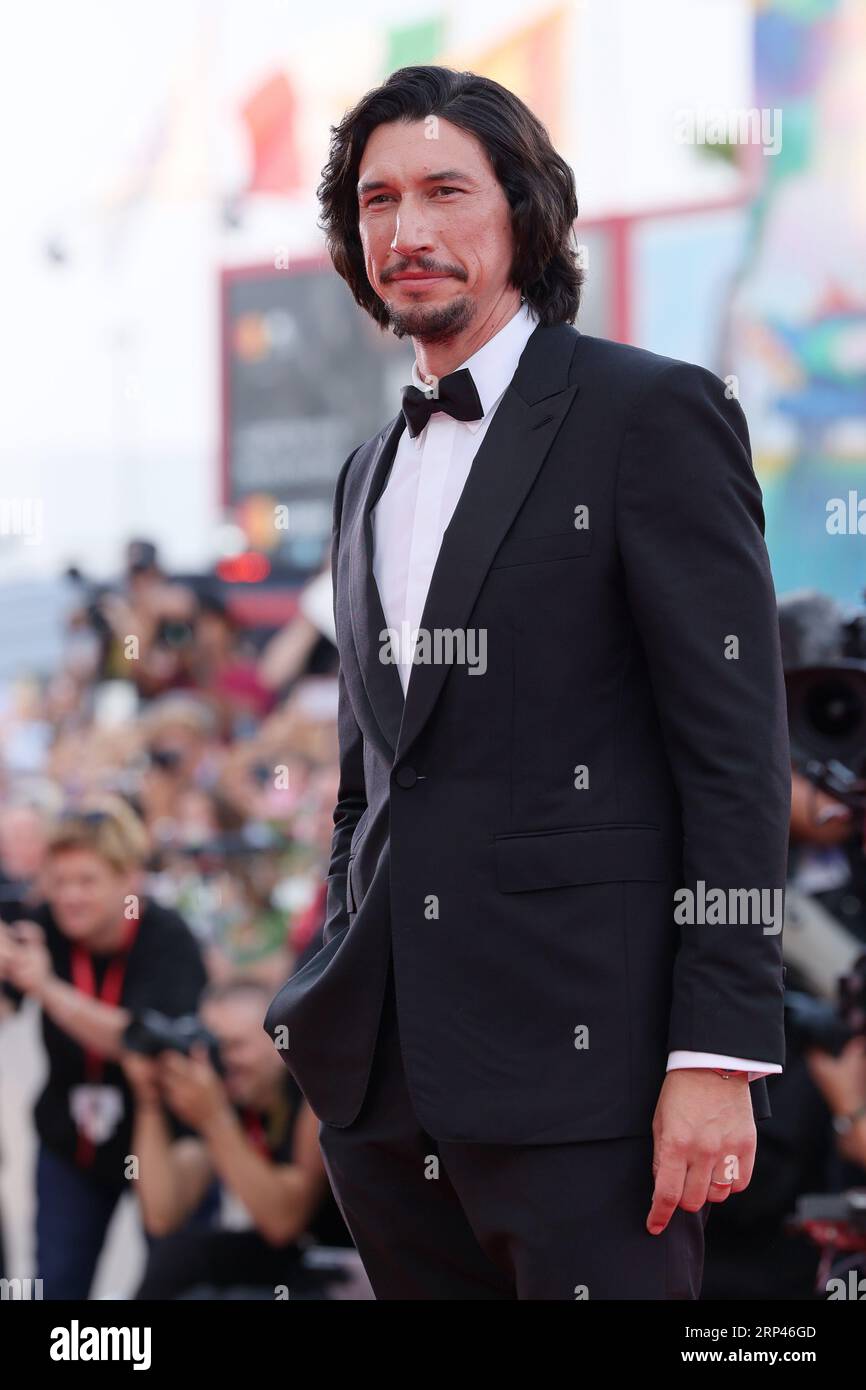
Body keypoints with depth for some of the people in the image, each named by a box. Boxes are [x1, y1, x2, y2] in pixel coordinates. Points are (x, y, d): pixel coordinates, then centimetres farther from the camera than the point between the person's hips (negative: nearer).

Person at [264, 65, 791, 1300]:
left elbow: (736, 748, -8)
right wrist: (331, 1019, 16)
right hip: (387, 1079, 7)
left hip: (581, 1060, -7)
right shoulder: (373, 474, 21)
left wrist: (719, 1056, -15)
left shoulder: (651, 413, -2)